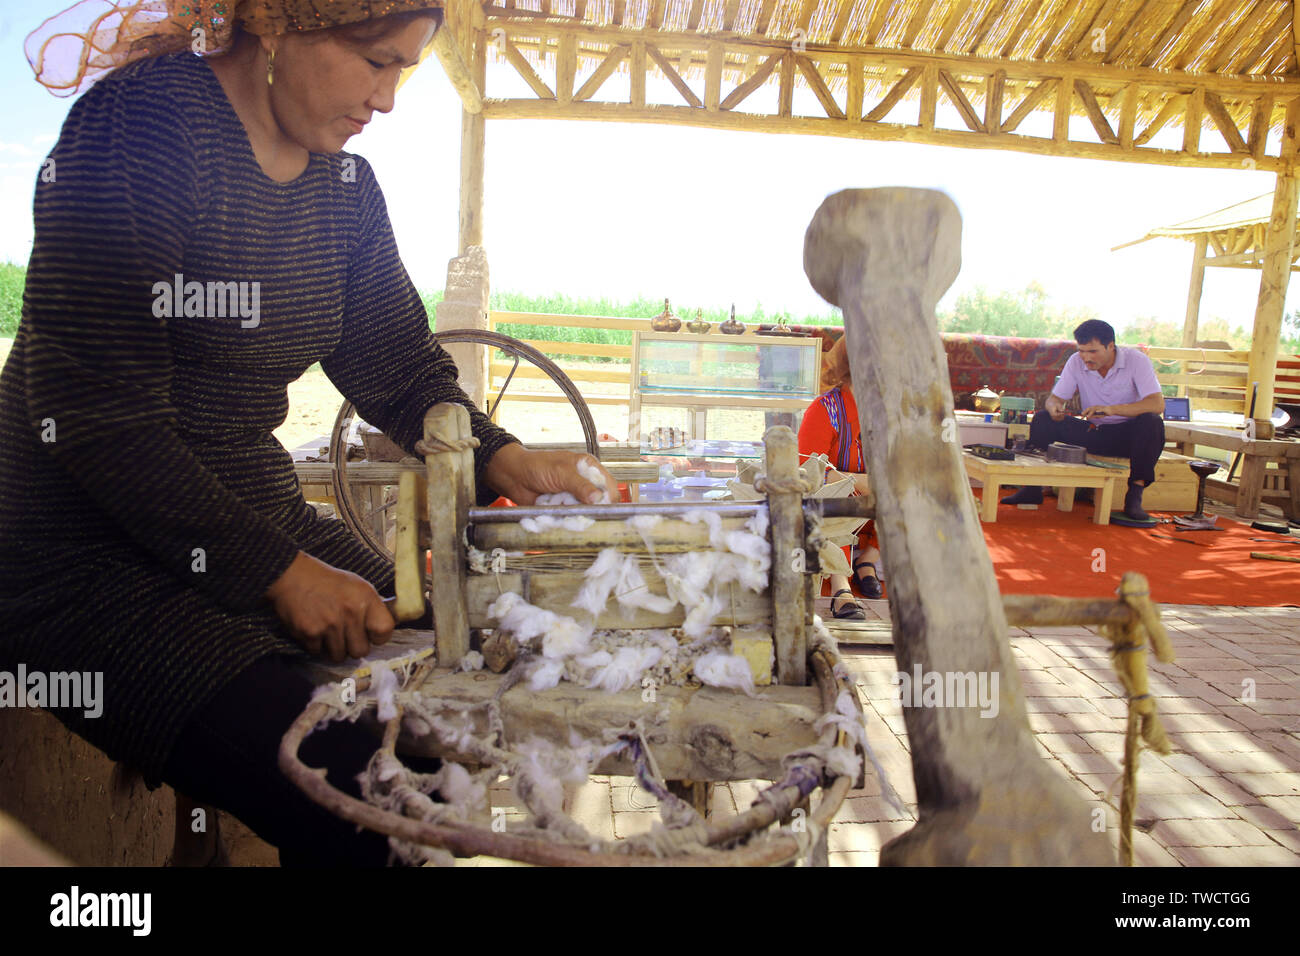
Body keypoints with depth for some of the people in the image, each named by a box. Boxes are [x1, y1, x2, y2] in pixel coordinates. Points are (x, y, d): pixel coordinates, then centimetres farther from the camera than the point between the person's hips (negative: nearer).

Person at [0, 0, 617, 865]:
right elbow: (98, 412, -18)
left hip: (262, 521, 7)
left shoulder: (346, 187, 8)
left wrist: (499, 457, -8)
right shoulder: (143, 122, -14)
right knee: (351, 803, -23)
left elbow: (400, 365, 11)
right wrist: (278, 572, -19)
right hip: (94, 556, -7)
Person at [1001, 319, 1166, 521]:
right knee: (1043, 419, -17)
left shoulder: (1137, 361, -15)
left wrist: (1112, 409, -40)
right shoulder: (1076, 362, -5)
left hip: (1127, 436, -3)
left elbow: (1157, 404, -26)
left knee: (1152, 422, -34)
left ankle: (1134, 496, -30)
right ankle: (1033, 487, -16)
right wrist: (1054, 408, -29)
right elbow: (1054, 398, -2)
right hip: (1092, 432, 3)